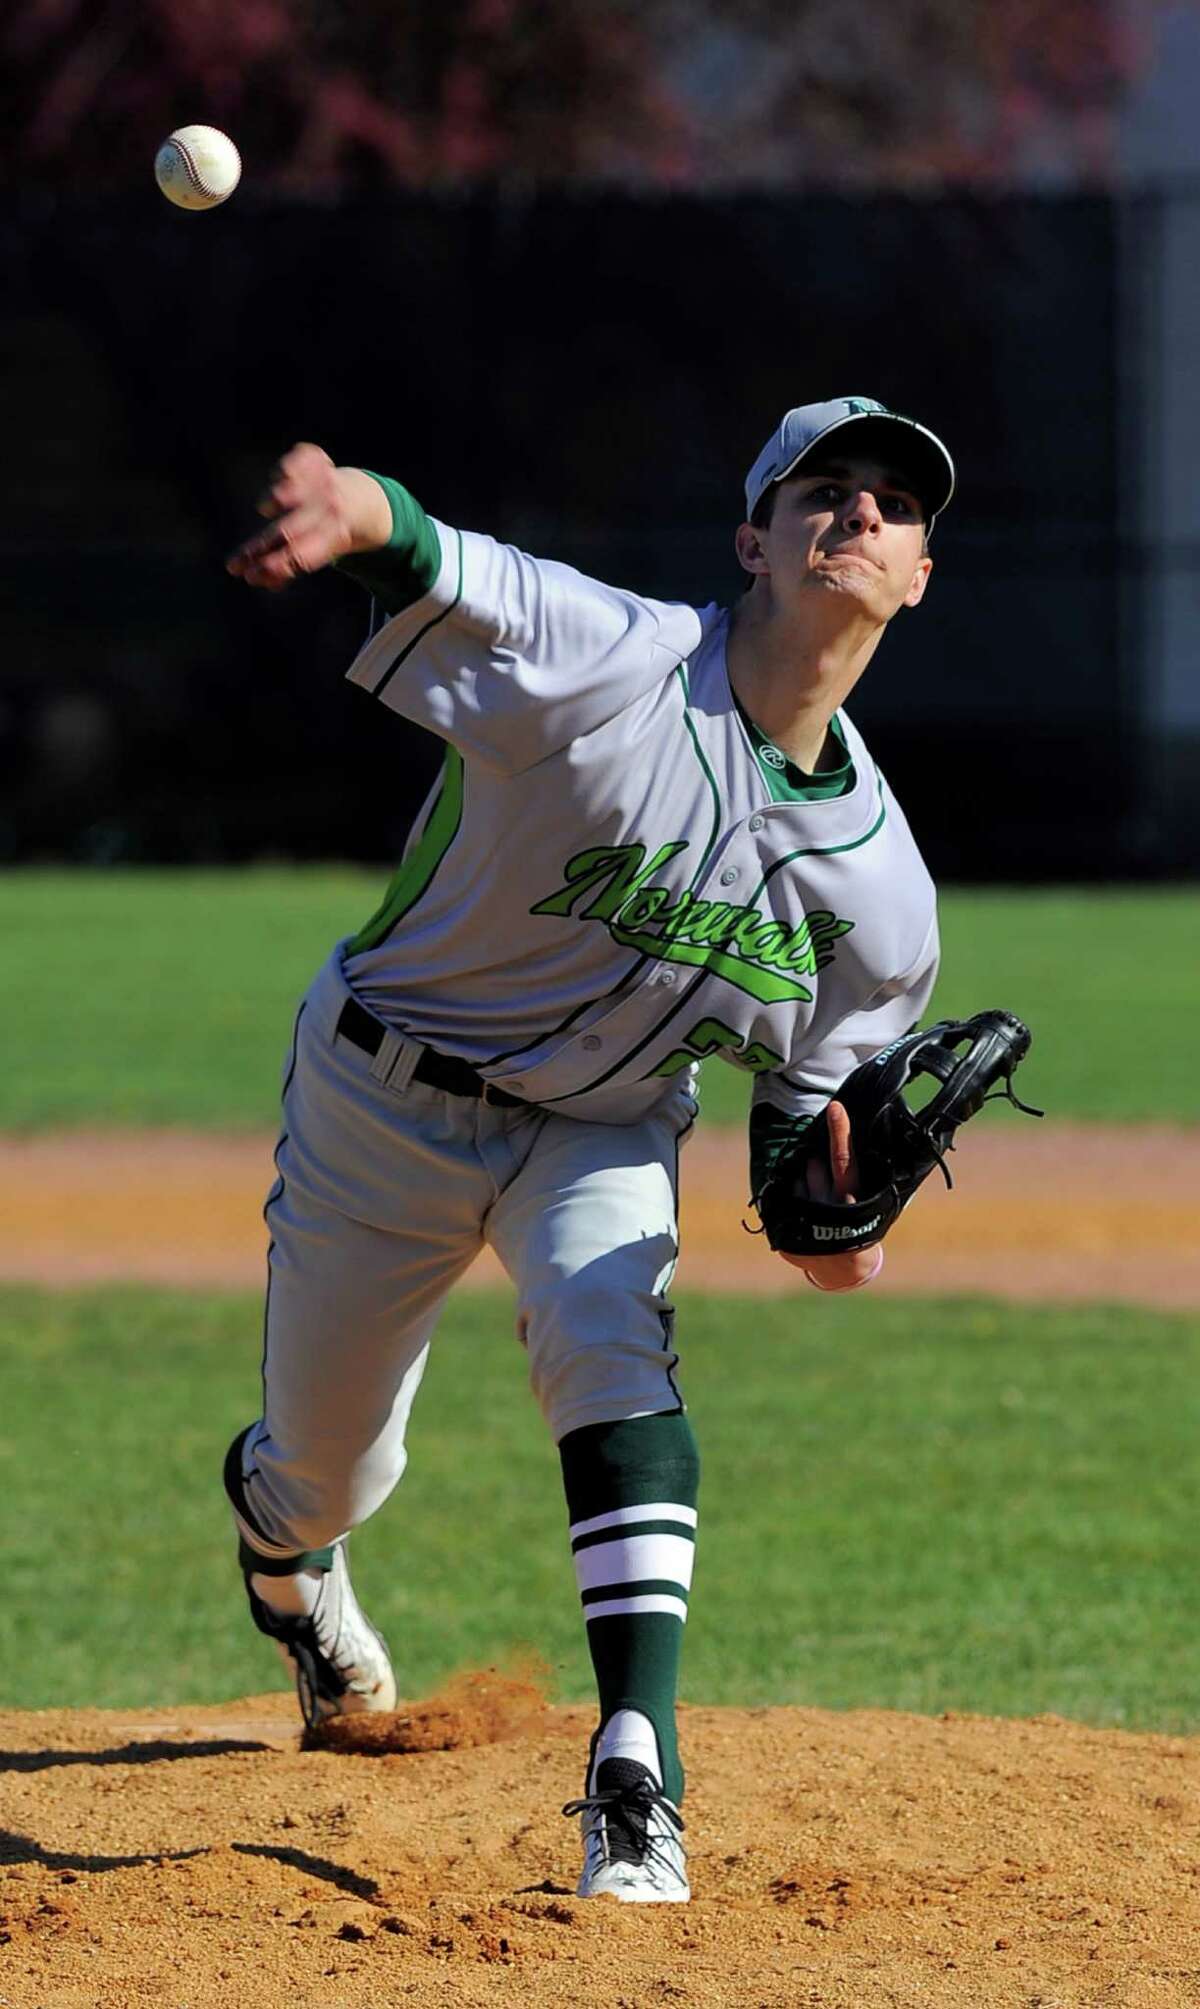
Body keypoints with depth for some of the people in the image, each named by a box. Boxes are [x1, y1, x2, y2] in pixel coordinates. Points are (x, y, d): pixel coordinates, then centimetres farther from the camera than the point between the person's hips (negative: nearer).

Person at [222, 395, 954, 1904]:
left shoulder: (880, 878, -12)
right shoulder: (609, 661, -27)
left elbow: (805, 1083, 0)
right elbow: (438, 573, -46)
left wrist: (819, 1191, -25)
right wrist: (354, 514, -71)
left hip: (604, 1133, 2)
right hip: (385, 1102, -2)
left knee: (612, 1335, -29)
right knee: (328, 1466, 11)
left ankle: (636, 1777, -33)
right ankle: (281, 1547, 53)